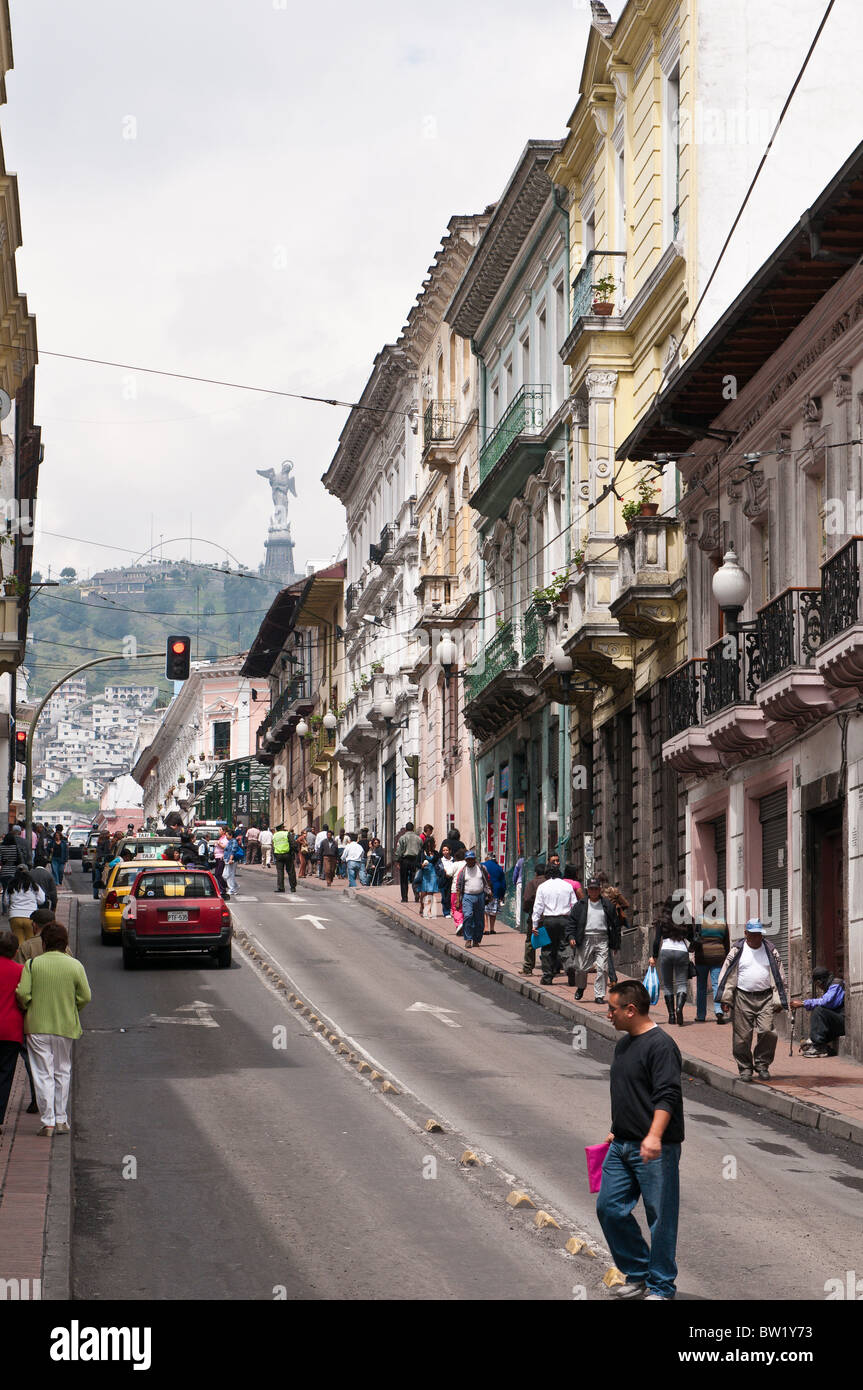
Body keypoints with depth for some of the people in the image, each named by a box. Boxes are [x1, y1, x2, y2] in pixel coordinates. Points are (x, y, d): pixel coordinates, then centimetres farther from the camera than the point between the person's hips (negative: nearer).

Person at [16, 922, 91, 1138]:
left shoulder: (32, 964, -6)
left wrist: (29, 1009, 7)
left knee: (43, 1074, 3)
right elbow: (85, 997, -3)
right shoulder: (75, 965, -3)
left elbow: (22, 993, -13)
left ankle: (47, 1122, 0)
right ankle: (61, 1119, 16)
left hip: (37, 1026, -1)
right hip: (65, 1026, 1)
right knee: (62, 1072, 15)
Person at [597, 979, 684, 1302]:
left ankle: (661, 1287, 9)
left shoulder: (661, 1045, -14)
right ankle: (637, 1275, 20)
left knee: (660, 1217, -1)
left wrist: (654, 1136, -33)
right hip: (622, 1146, 9)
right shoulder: (624, 1044, 15)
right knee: (609, 1208, 7)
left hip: (654, 1150, -9)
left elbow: (667, 1096, -23)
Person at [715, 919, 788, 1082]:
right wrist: (726, 999, -3)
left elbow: (779, 976, 13)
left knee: (767, 1032, -12)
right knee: (742, 1036, -1)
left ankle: (762, 1065, 6)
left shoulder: (770, 951, 10)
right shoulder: (737, 951, 5)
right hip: (742, 998, -1)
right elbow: (727, 975, 4)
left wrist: (778, 1001, 7)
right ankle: (745, 1068, 13)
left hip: (765, 999, 1)